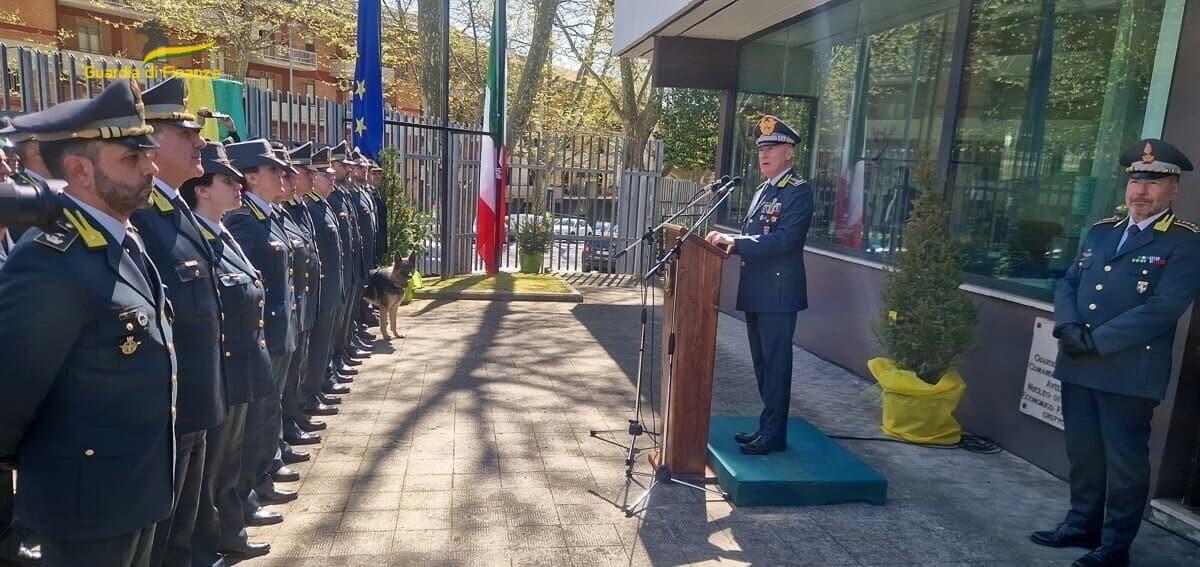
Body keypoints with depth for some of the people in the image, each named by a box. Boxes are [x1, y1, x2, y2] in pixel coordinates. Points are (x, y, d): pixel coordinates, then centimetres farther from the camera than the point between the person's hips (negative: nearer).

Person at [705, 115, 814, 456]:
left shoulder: (799, 192, -10)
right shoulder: (762, 192, 18)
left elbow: (784, 240, -21)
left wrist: (735, 240, -25)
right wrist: (730, 242, 2)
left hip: (779, 292, -9)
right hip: (755, 291, 9)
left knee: (776, 363, -2)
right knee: (762, 363, 15)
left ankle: (774, 434, 7)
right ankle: (766, 425, 26)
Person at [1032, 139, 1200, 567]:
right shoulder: (1101, 231, 13)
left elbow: (1162, 308, -17)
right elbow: (1067, 283, 11)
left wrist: (1095, 340, -18)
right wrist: (1068, 328, -9)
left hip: (1130, 372, -6)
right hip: (1078, 366, 6)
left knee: (1125, 461, 6)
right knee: (1082, 453, 16)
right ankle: (1082, 525, 32)